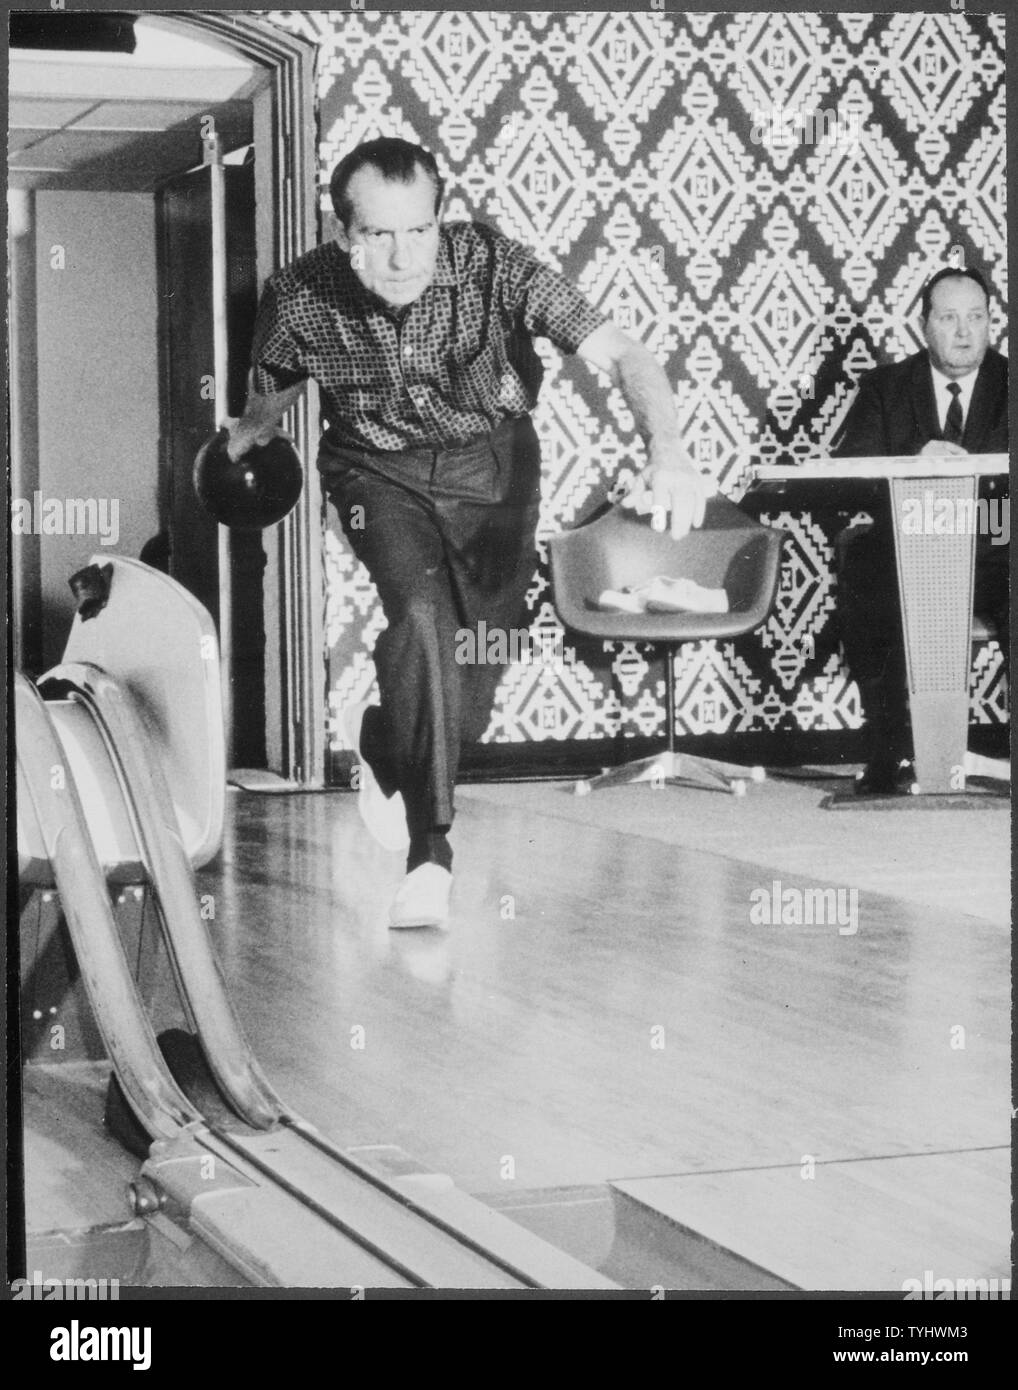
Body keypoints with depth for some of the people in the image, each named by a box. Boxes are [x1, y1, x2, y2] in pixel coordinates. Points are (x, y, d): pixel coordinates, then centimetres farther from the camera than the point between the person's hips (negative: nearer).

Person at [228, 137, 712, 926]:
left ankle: (381, 740, 40)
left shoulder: (492, 265, -29)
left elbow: (619, 354, -37)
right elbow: (272, 393, 2)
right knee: (422, 614, -30)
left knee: (469, 701, 2)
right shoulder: (301, 297, -23)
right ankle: (429, 852, -18)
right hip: (378, 470, -1)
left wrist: (667, 453, -54)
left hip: (492, 465, 1)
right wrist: (238, 447, 21)